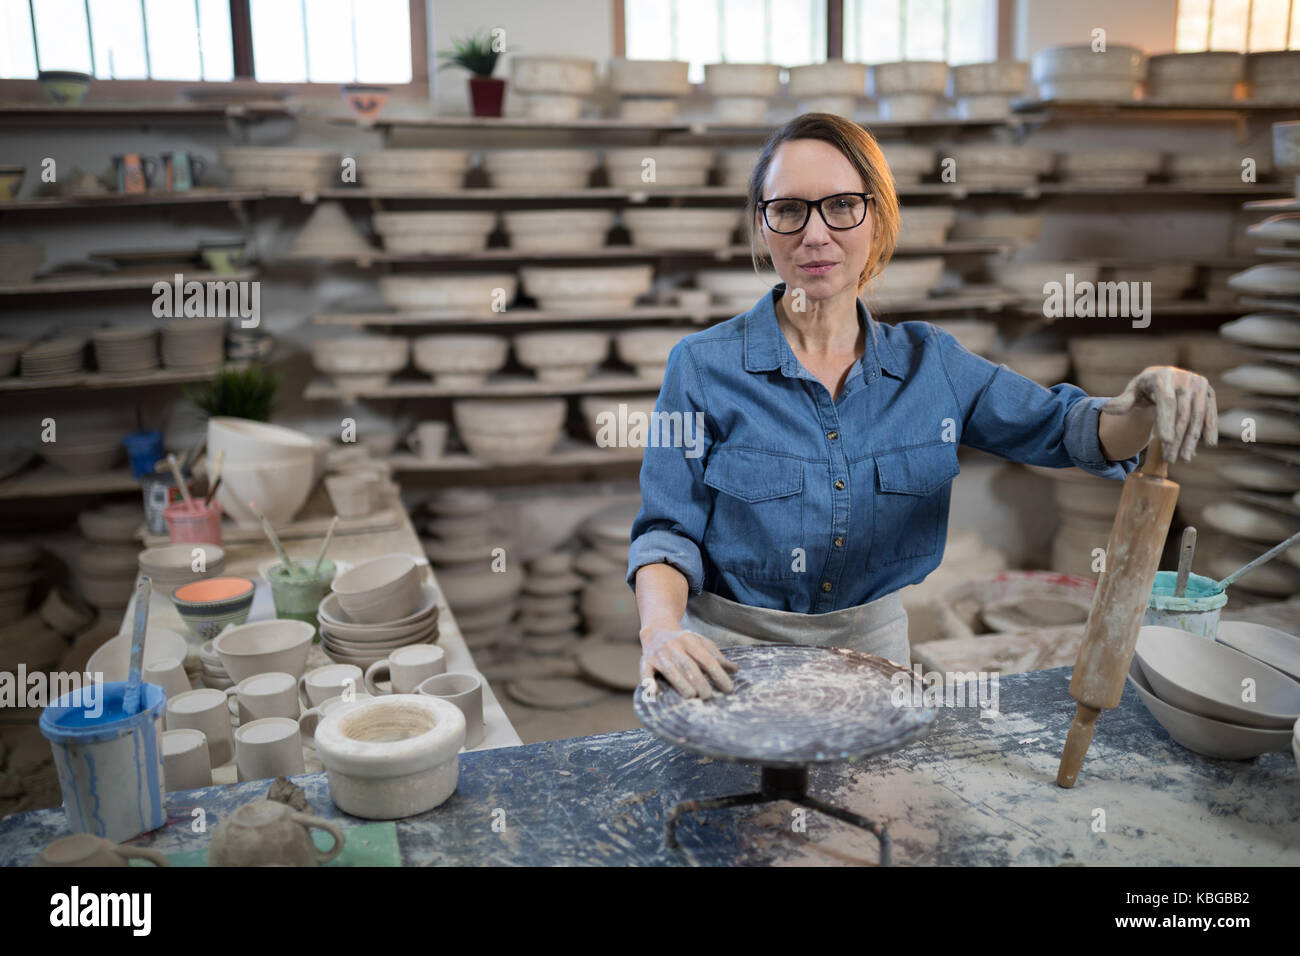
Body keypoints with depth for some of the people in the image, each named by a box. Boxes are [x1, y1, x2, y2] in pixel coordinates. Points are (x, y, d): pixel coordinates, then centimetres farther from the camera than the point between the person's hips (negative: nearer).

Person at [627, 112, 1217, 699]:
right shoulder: (703, 367, -9)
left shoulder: (929, 363, 1)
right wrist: (661, 628, -28)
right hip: (736, 651, -2)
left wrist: (1145, 406, -21)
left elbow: (1063, 428, 1)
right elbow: (669, 532, -8)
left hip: (873, 644, 3)